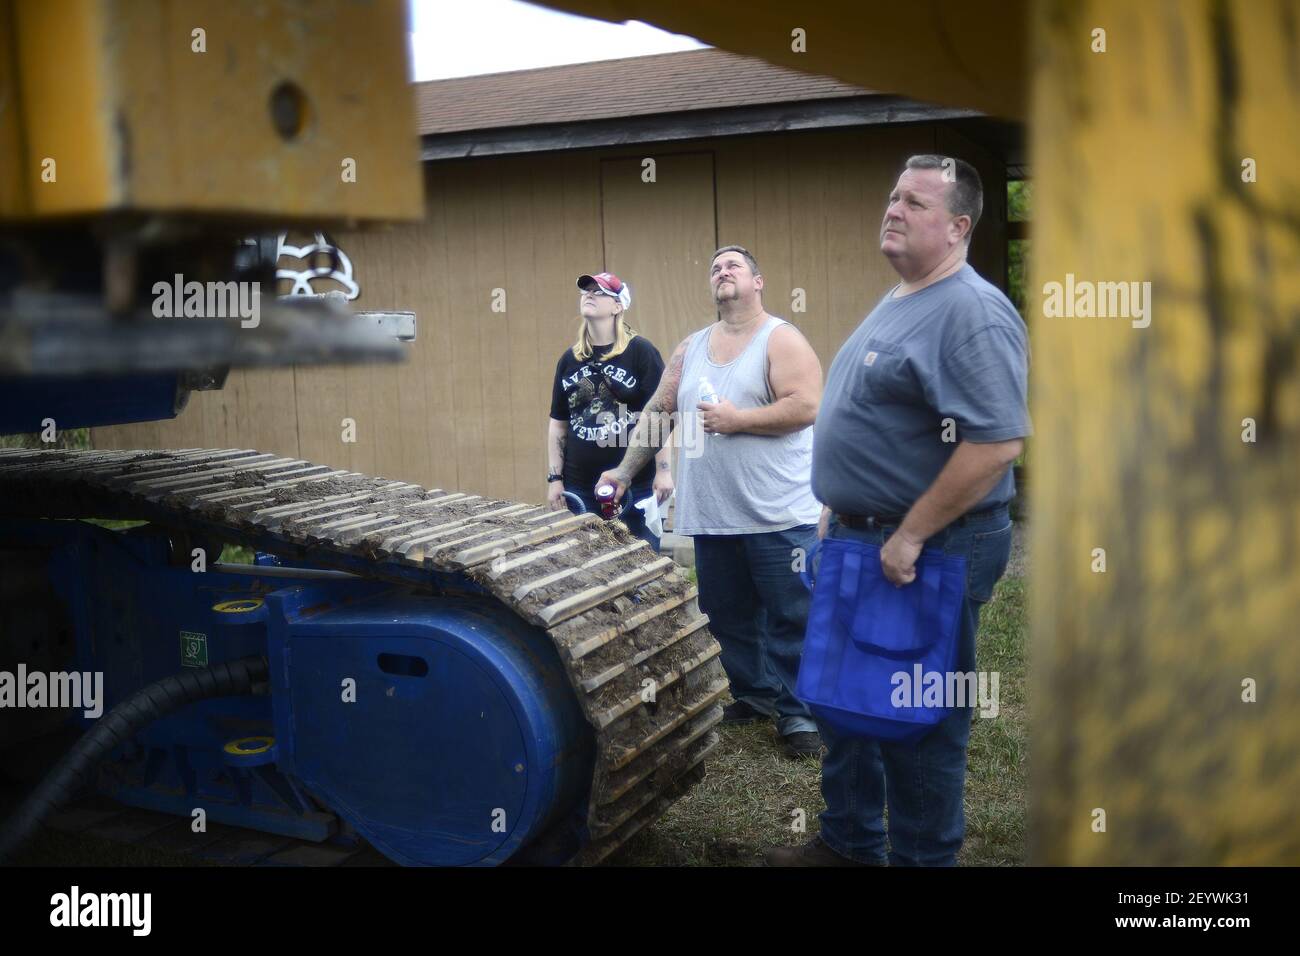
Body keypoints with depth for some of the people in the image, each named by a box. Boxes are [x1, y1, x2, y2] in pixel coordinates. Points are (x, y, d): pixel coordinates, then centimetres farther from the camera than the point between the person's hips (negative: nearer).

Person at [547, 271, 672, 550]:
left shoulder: (640, 351, -4)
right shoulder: (569, 358, 10)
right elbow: (558, 423, 14)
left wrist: (664, 471, -13)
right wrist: (555, 478, 10)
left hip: (636, 486, -4)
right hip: (581, 490, 4)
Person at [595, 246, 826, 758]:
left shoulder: (781, 339, -5)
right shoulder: (691, 348, 13)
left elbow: (805, 407, -17)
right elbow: (656, 412, 17)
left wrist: (737, 419, -17)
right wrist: (625, 470, 15)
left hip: (779, 517, -6)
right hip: (712, 518, 6)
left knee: (791, 618, 0)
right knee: (728, 617, 15)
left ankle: (798, 712, 11)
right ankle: (754, 695, 30)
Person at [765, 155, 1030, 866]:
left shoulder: (972, 313, -19)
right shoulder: (896, 305, 13)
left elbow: (997, 441, -27)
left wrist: (909, 536, -23)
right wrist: (839, 511, 19)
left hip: (928, 552, -10)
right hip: (860, 539, 10)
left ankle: (922, 857, 22)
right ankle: (848, 844, 37)